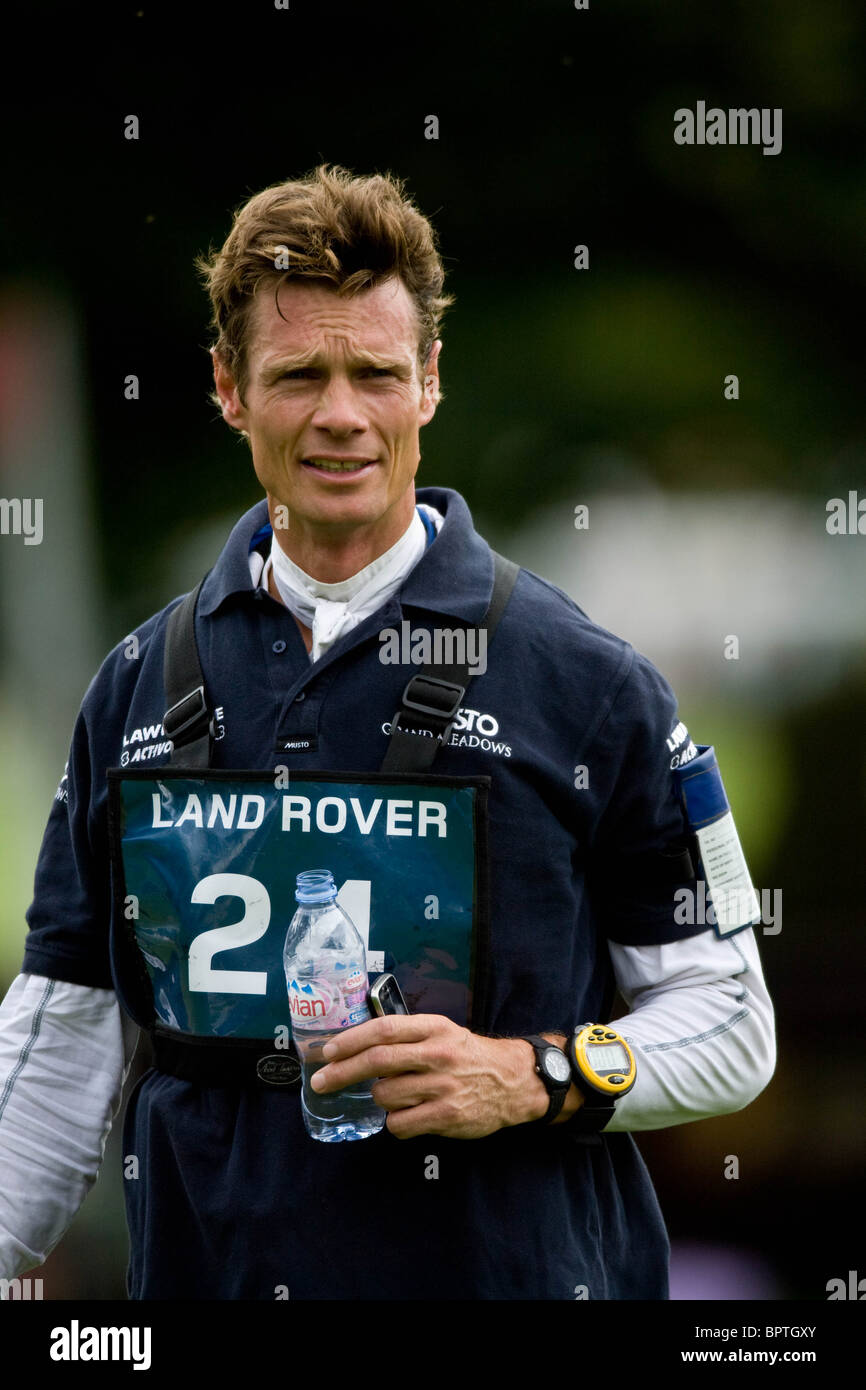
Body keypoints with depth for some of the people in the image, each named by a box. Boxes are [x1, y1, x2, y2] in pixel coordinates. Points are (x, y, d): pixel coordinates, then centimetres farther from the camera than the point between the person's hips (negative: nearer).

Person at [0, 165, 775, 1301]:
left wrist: (533, 1078, -17)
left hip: (512, 1270, -3)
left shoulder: (584, 682, -3)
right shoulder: (139, 688, 7)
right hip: (205, 1269, 3)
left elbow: (731, 1029, -1)